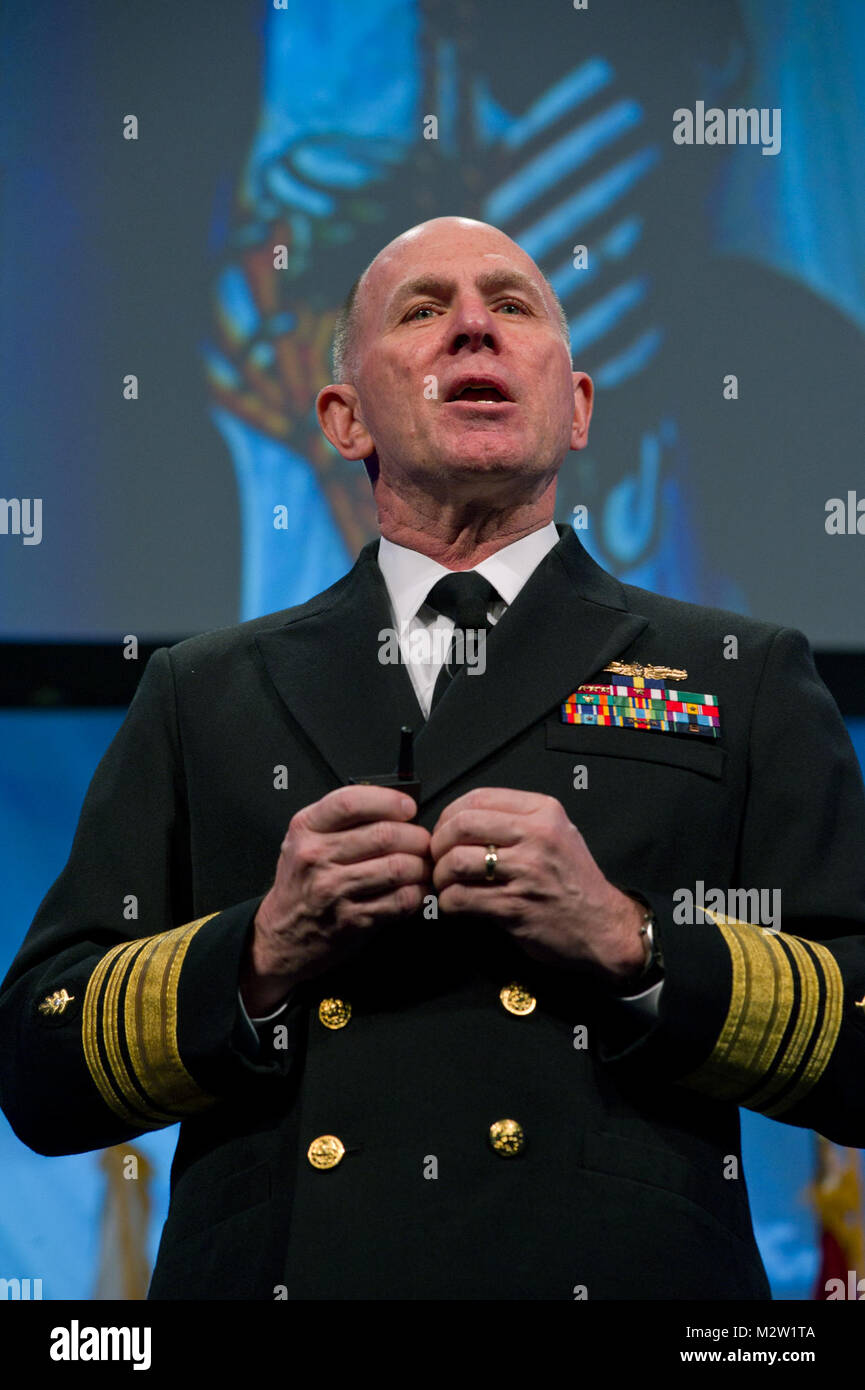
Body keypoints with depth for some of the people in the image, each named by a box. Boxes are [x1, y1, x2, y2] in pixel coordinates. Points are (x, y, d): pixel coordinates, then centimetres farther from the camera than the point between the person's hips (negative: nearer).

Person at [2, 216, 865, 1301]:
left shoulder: (746, 680, 11)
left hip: (626, 1273, -1)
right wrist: (264, 953, -6)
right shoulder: (201, 696, 15)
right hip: (275, 1271, 1)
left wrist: (625, 942, -11)